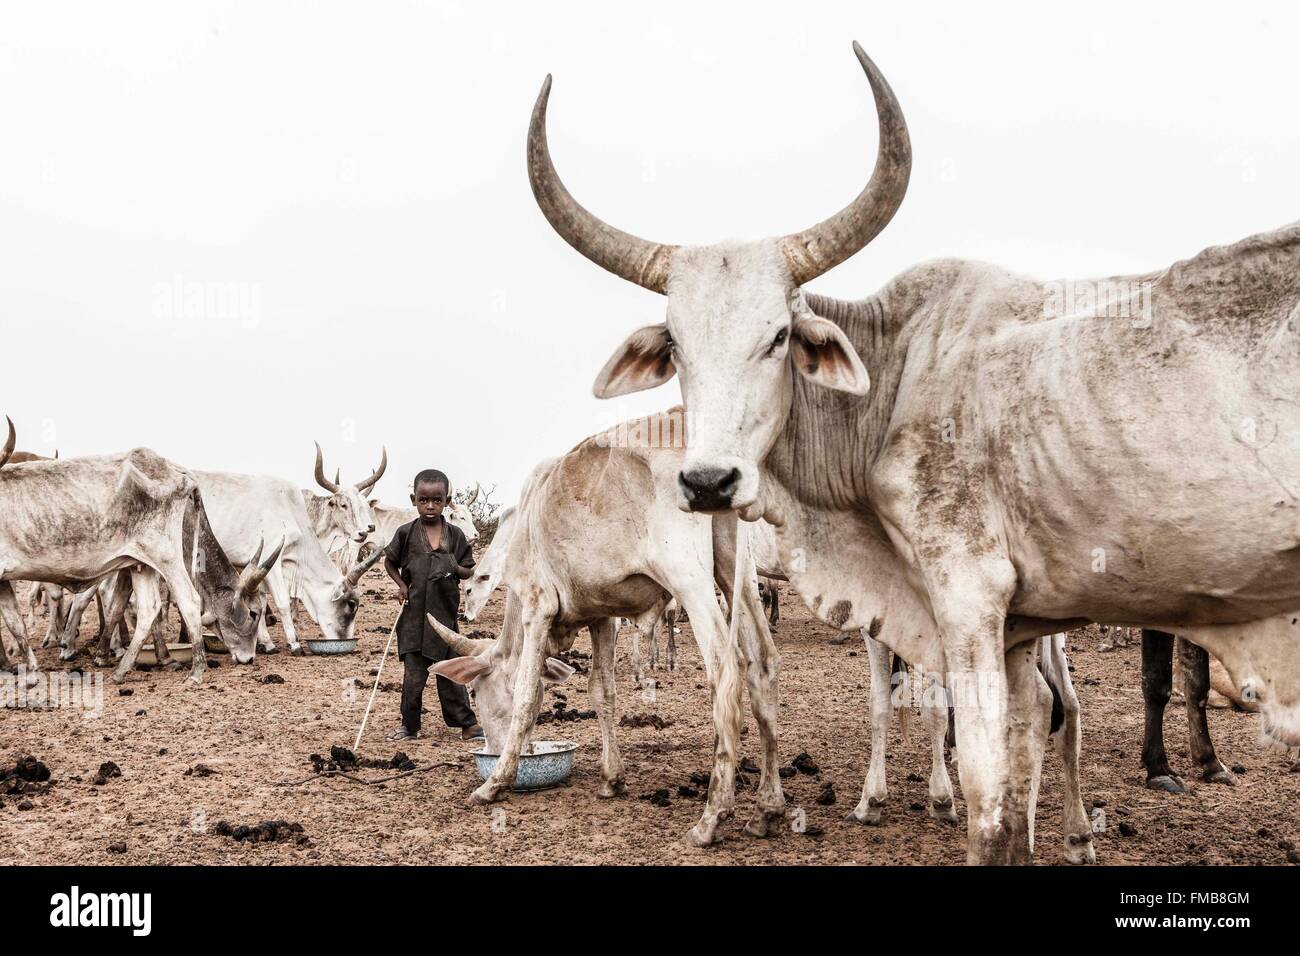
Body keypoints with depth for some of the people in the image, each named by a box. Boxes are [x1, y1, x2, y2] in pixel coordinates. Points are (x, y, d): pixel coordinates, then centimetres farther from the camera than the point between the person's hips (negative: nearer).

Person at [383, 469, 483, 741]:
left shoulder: (455, 535, 0)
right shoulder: (406, 533, -2)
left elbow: (469, 570, 7)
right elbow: (389, 561, 13)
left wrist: (456, 569, -15)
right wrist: (401, 584, -2)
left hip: (444, 613, 1)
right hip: (414, 614, -1)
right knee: (413, 675, 4)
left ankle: (467, 724, 13)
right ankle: (409, 725, 17)